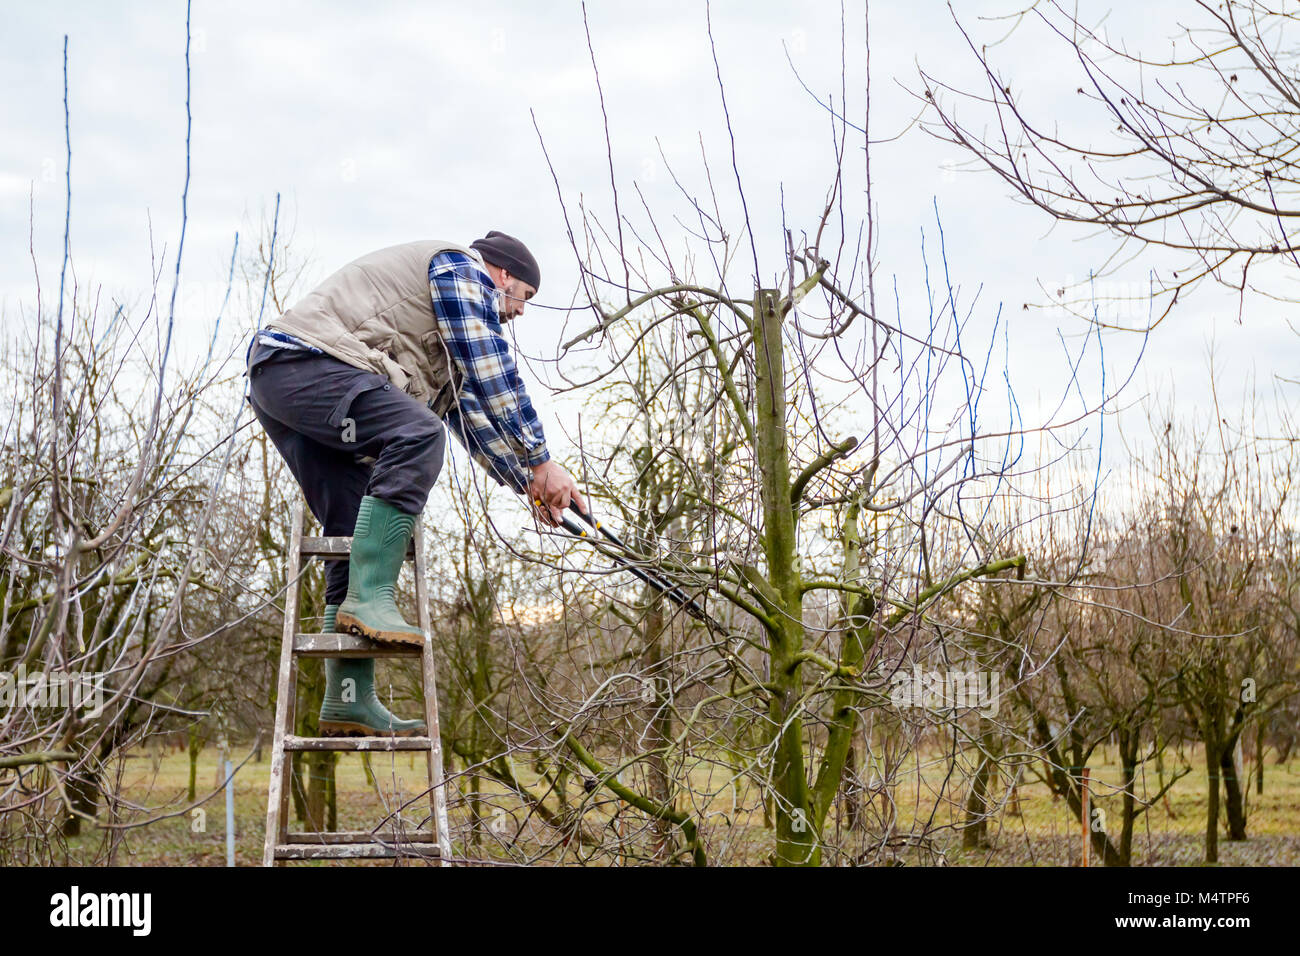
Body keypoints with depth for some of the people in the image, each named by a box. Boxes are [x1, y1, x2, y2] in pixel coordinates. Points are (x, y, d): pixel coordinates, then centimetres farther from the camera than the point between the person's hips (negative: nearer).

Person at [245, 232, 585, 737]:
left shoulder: (449, 335, 34)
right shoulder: (461, 265, 4)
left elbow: (469, 410, 36)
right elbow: (492, 371, -5)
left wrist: (528, 485, 31)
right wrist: (541, 460, -4)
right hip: (304, 360, -10)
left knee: (359, 536, 5)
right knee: (417, 433, -29)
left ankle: (349, 700, 1)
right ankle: (368, 598, -31)